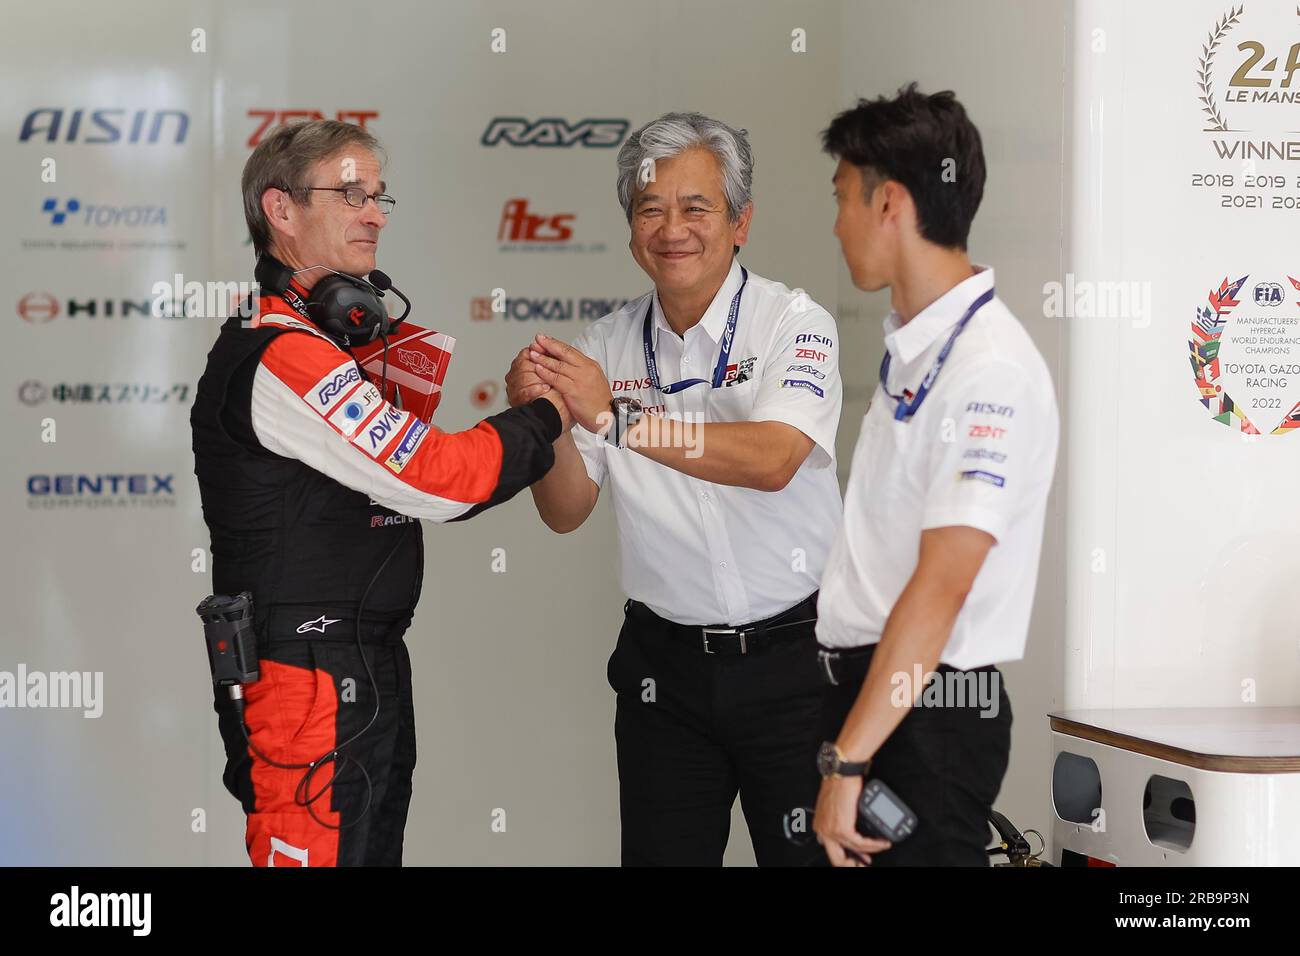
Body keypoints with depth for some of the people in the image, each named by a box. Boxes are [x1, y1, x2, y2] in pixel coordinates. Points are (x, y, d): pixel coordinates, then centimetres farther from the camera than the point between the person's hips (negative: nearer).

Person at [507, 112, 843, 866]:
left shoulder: (795, 324, -8)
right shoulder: (607, 346, 5)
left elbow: (772, 460, -26)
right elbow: (568, 512, 5)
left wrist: (615, 418, -29)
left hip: (789, 657, -4)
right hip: (665, 661, 4)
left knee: (810, 855, 2)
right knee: (663, 855, 9)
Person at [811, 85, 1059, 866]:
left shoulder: (989, 369, -18)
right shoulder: (912, 345, 11)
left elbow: (940, 588, -23)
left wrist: (848, 761, -24)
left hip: (926, 714, -9)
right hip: (866, 685, 9)